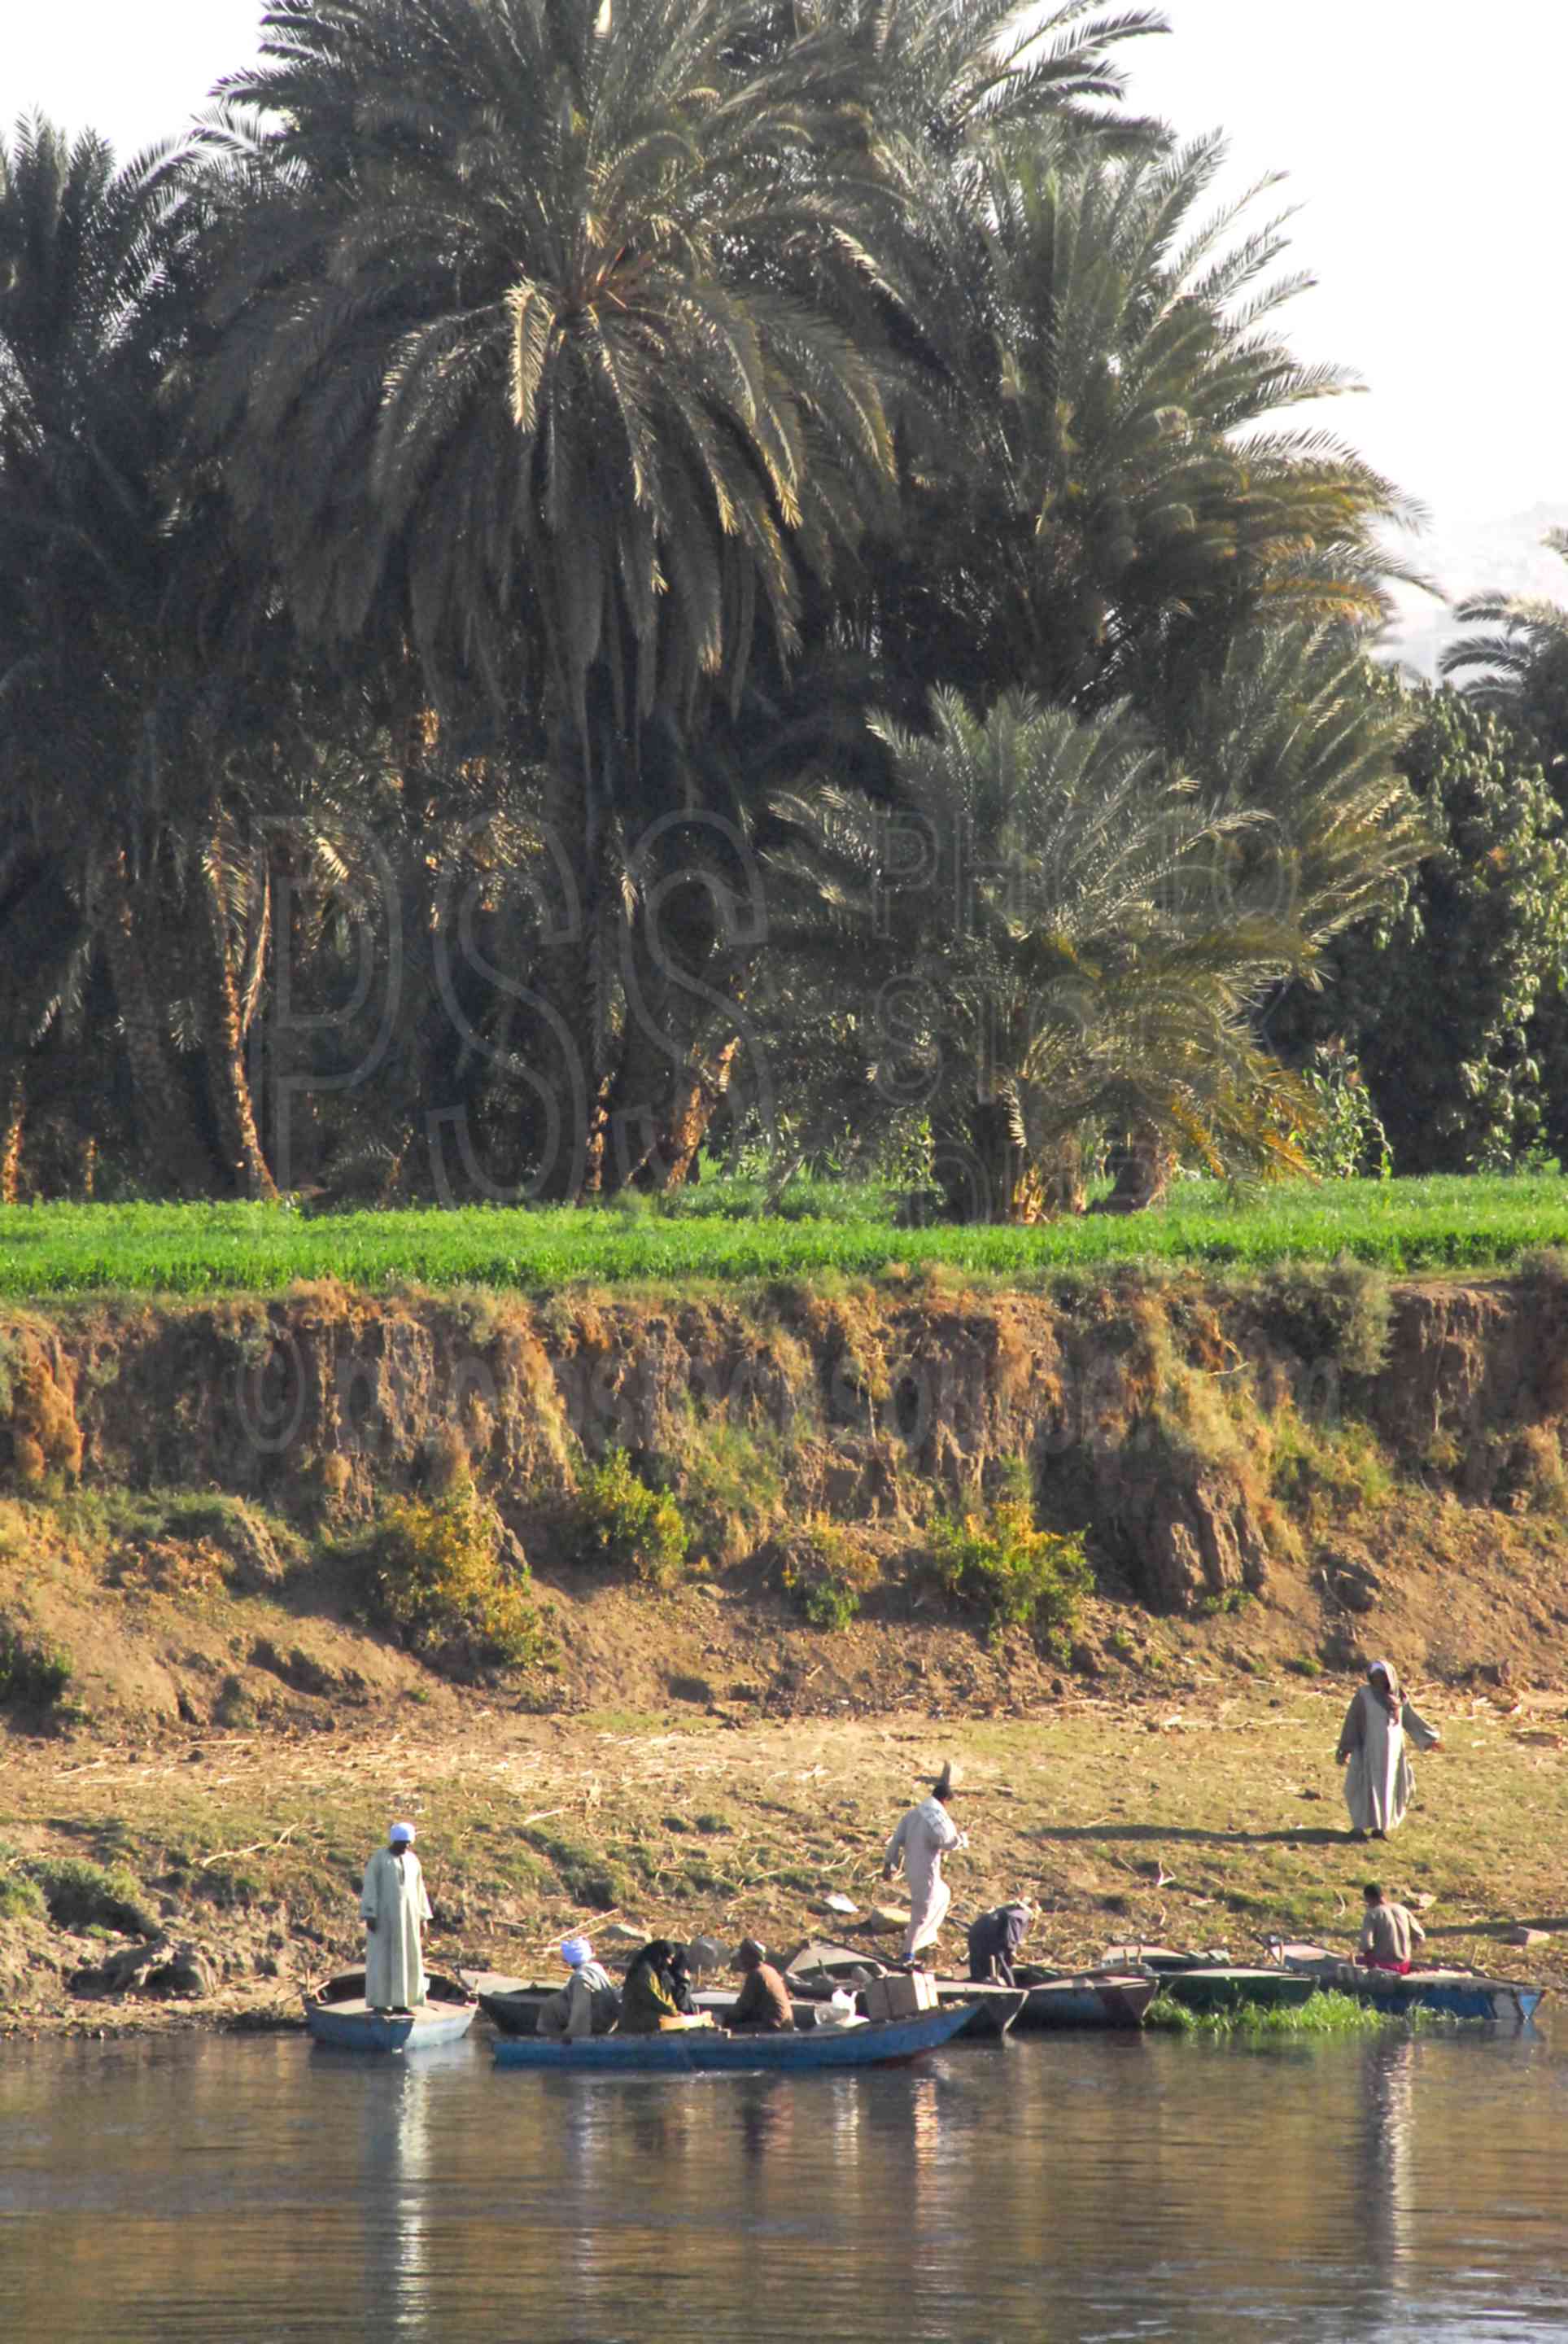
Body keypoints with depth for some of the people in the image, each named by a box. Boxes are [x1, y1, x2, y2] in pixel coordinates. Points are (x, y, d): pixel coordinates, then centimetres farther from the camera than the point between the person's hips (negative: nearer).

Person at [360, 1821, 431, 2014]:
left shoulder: (412, 1860, 9)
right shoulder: (378, 1858, -7)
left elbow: (418, 1889, 14)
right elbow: (370, 1887, -10)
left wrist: (422, 1918, 12)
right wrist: (369, 1916, -16)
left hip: (406, 1913, 6)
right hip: (384, 1911, -6)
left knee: (405, 1957, 5)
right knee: (382, 1957, -3)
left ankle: (399, 2003, 12)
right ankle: (378, 2003, 4)